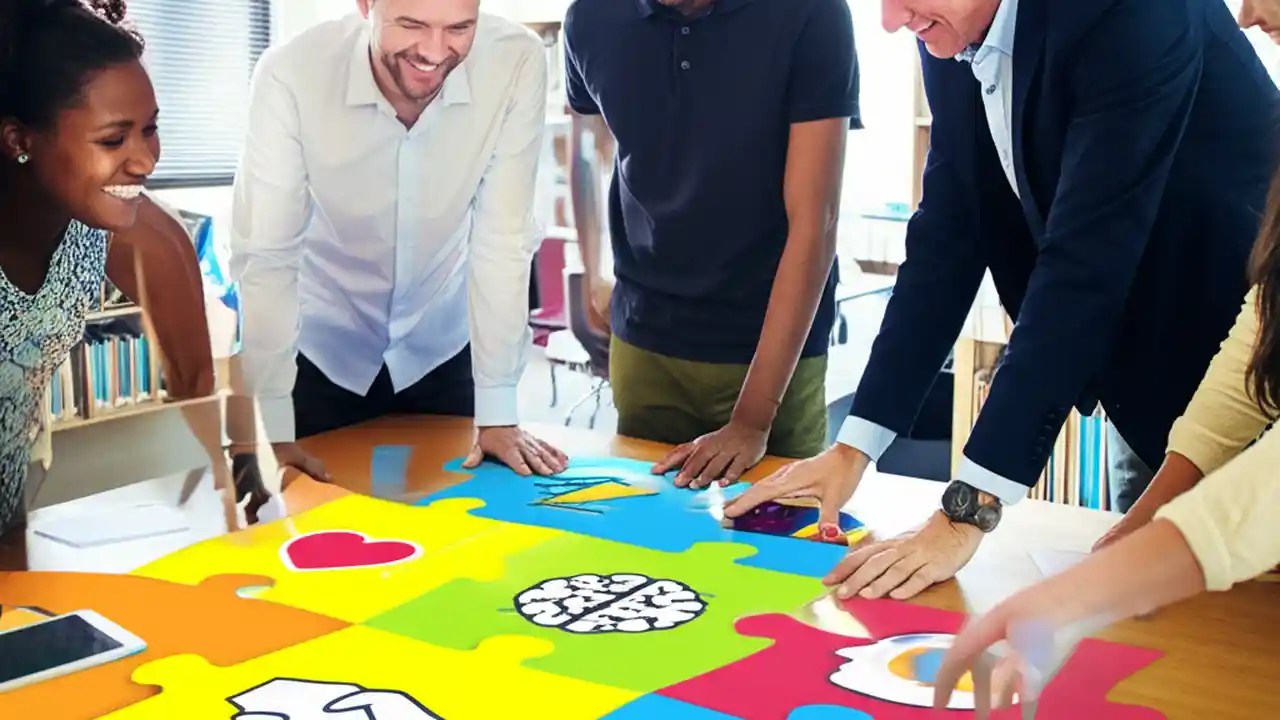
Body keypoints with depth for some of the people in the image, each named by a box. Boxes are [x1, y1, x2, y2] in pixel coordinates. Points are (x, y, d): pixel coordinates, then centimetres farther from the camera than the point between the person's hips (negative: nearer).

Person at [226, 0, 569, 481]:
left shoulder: (517, 63, -24)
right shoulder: (290, 76, -28)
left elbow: (502, 242, -19)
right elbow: (265, 256, -24)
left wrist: (496, 413, -17)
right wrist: (270, 430, -27)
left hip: (443, 350, 2)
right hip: (320, 352, -1)